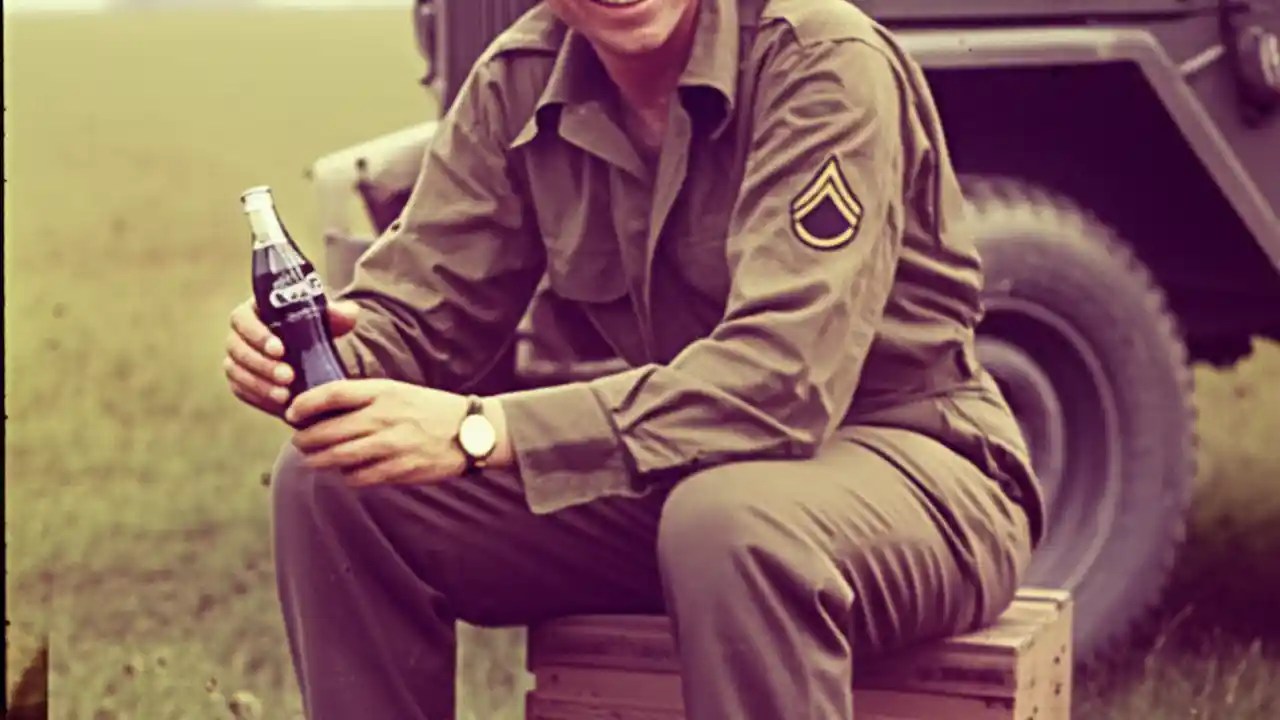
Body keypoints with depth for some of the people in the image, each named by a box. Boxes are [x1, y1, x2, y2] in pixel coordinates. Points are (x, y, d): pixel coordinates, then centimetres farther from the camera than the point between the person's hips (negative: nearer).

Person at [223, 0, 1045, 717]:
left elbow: (784, 380, -33)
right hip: (679, 475, 6)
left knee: (728, 522, -40)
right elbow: (418, 309, -2)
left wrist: (485, 433, -38)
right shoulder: (521, 82, -2)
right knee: (334, 489, -9)